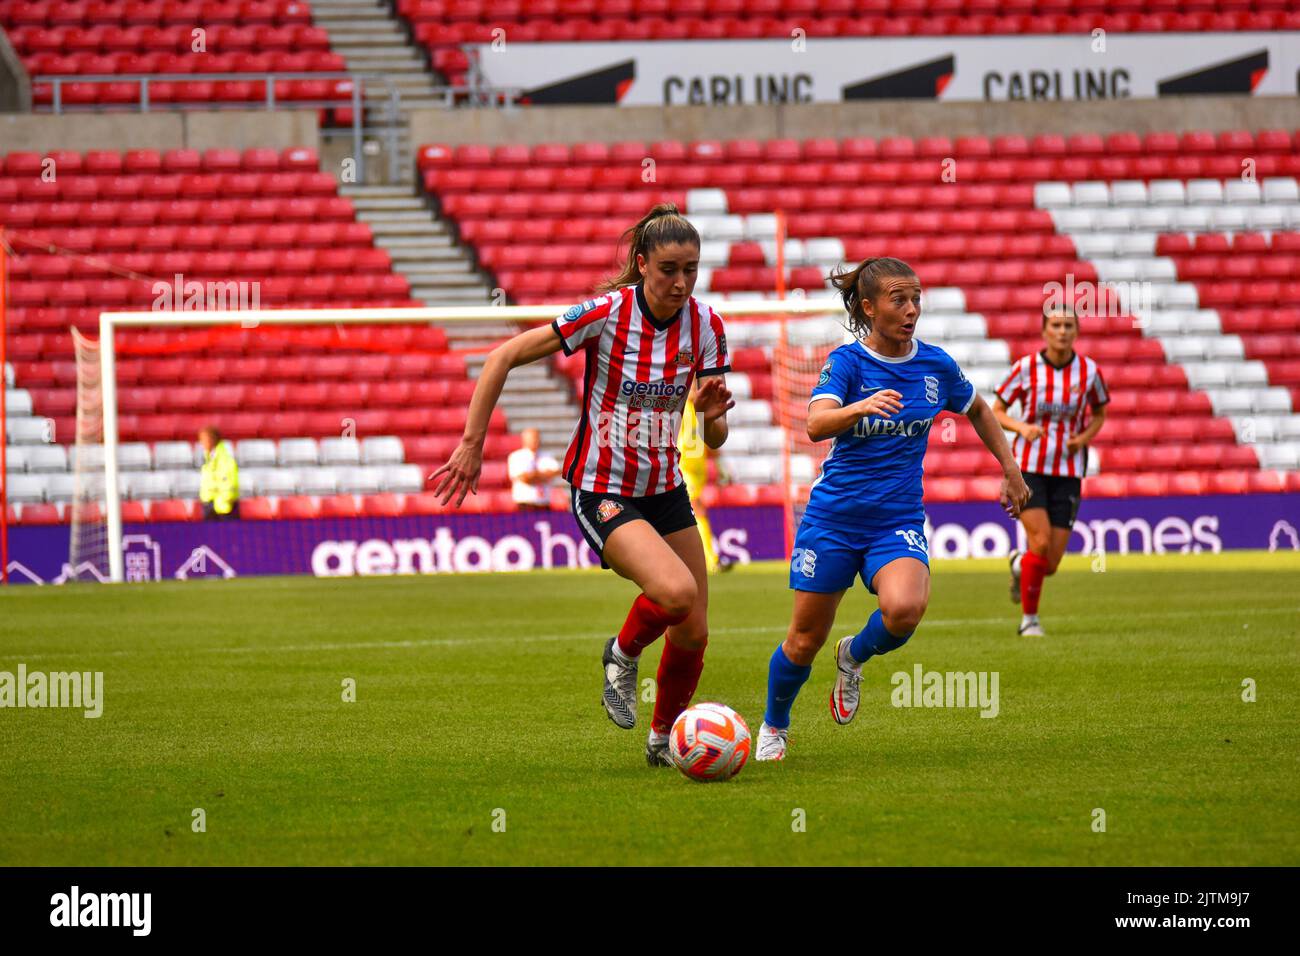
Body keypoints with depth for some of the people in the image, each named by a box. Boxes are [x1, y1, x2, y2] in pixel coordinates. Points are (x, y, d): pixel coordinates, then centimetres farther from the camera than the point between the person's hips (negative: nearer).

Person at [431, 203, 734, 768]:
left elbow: (713, 440, 0)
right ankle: (623, 654, 4)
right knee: (677, 591, -29)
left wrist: (714, 414, -23)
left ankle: (664, 740, 31)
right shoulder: (607, 313, -20)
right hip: (601, 492, -5)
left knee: (692, 633, 5)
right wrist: (472, 444, -15)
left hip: (664, 487, 6)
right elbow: (504, 357, -14)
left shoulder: (705, 325, -5)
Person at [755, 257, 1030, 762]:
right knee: (805, 639, 4)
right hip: (834, 516, -2)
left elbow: (977, 410, 21)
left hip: (899, 521, 2)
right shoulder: (846, 362, -10)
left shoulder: (936, 365, 0)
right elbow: (817, 425, -28)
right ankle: (774, 728, 32)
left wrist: (1010, 469, 19)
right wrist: (862, 407, -47)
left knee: (905, 608, -28)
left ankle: (854, 656, 6)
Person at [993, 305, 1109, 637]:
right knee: (1041, 543, -20)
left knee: (1050, 565, -2)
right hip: (1028, 468, -2)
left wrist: (1084, 438, -7)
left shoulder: (1089, 370, -3)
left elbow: (1099, 415, 14)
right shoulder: (1026, 367, -7)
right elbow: (996, 412, 3)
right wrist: (1022, 427, -18)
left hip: (1067, 474, 2)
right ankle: (1029, 619, 1)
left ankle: (1019, 564, 36)